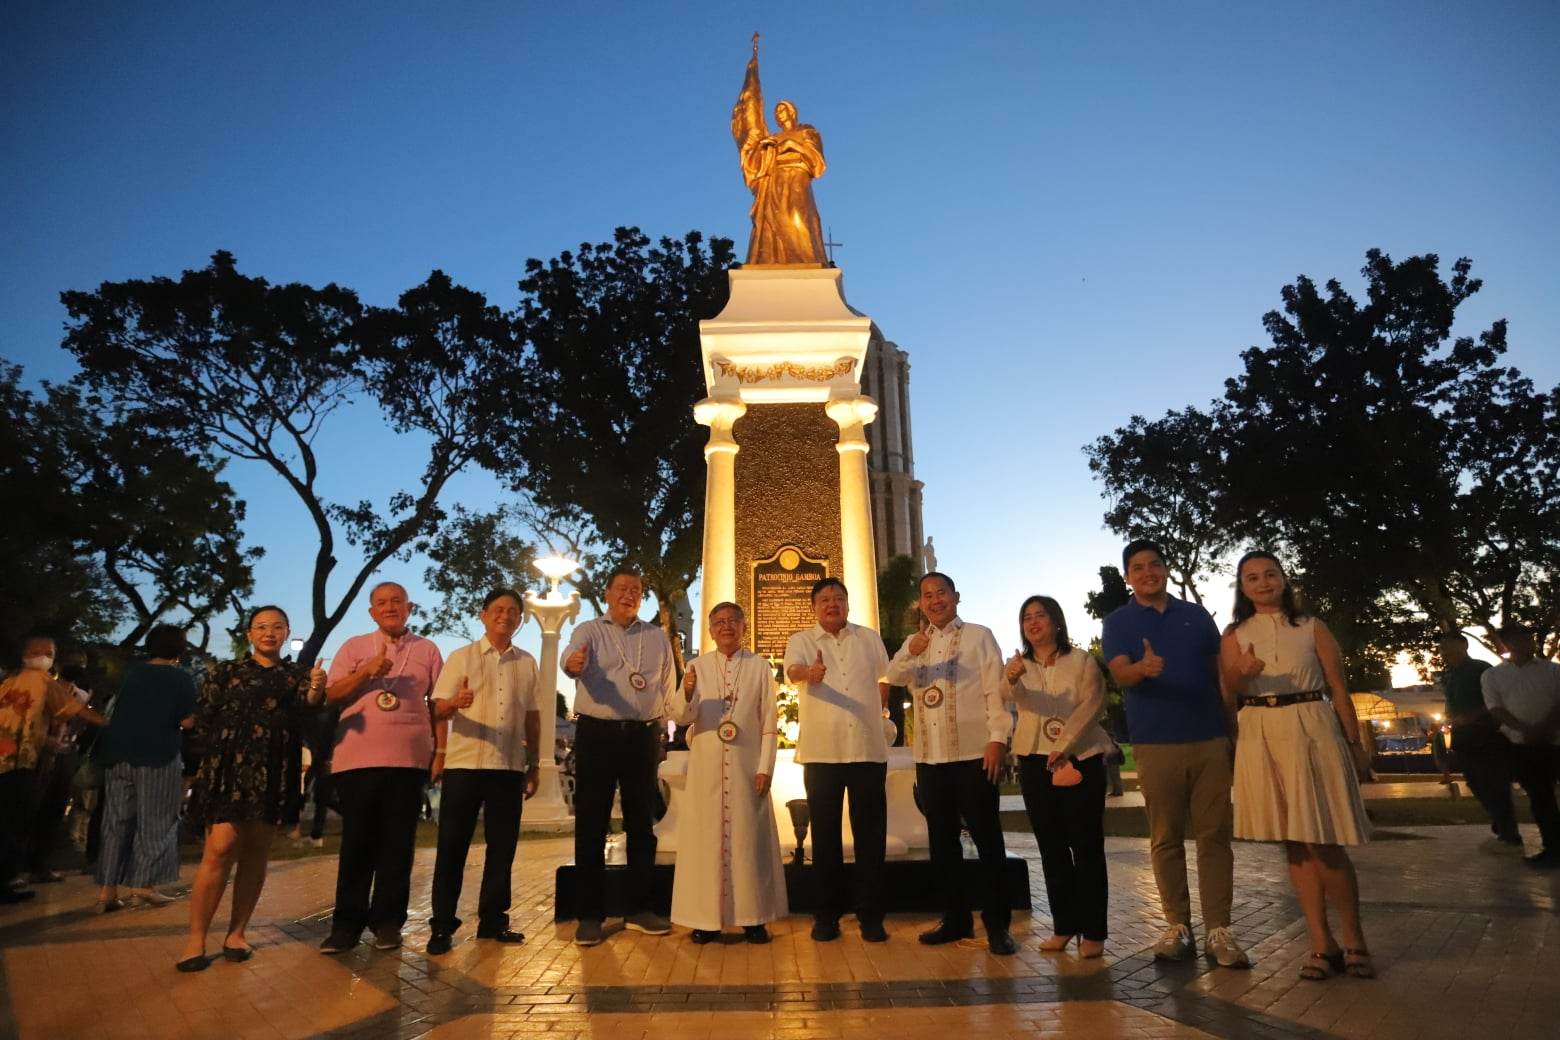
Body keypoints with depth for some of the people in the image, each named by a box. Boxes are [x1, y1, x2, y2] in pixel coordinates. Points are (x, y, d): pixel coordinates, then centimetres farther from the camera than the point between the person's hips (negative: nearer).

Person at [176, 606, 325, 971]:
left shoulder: (299, 674, 12)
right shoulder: (225, 671, 11)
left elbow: (304, 721, -3)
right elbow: (203, 719, 8)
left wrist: (316, 692, -22)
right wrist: (219, 752, -5)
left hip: (272, 774, 2)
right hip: (228, 769, -1)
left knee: (255, 852, 6)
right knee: (221, 848, -10)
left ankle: (236, 933, 16)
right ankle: (196, 938, 2)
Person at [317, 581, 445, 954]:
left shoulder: (427, 649, 9)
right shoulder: (354, 647, 10)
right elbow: (331, 695, 2)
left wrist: (440, 750, 4)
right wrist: (367, 671, -14)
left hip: (408, 758, 0)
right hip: (357, 757, 0)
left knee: (397, 842, 4)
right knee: (357, 841, 5)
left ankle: (388, 920, 14)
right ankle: (348, 921, 15)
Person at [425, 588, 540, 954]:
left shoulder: (527, 663, 9)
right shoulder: (461, 657, 1)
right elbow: (438, 709, -5)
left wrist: (534, 764, 12)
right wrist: (455, 702, -28)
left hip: (510, 767, 3)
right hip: (464, 763, -3)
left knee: (502, 847, 9)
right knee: (452, 846, 3)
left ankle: (493, 920, 21)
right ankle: (442, 924, 15)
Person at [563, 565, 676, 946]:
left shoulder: (657, 637, 10)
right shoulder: (589, 631, 1)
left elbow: (668, 688, 12)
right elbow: (572, 660, -21)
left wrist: (659, 729, 3)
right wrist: (572, 663, -44)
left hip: (643, 735, 3)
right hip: (597, 734, -2)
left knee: (642, 822, 9)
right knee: (591, 824, 2)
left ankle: (638, 907, 22)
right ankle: (590, 914, 14)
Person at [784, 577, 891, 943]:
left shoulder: (870, 639, 9)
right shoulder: (801, 640, 1)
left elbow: (884, 679, 22)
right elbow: (793, 670, -20)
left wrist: (879, 710, 10)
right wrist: (810, 673, -41)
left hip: (868, 749, 2)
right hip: (821, 752, -1)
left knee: (870, 833, 5)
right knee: (825, 833, 6)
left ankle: (871, 915, 17)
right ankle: (826, 914, 18)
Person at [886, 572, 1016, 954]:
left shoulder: (979, 635, 2)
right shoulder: (915, 642, 13)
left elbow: (995, 689, -4)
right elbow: (895, 676, -5)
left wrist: (998, 738, -15)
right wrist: (909, 654, -26)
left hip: (974, 752, -4)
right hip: (929, 756, 4)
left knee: (987, 838, 0)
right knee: (942, 840, 11)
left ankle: (996, 924, 11)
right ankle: (956, 919, 23)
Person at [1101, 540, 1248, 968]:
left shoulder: (1197, 616, 11)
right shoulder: (1119, 622, 2)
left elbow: (1221, 672, 14)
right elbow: (1120, 674, -12)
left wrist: (1233, 728, 8)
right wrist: (1143, 668, -35)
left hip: (1210, 739, 2)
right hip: (1156, 744, -2)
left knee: (1214, 835, 2)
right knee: (1166, 839, 4)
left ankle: (1219, 930, 9)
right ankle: (1178, 926, 14)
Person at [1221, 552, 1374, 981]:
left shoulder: (1311, 628, 7)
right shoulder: (1234, 636, 8)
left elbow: (1338, 688, 7)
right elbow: (1227, 697, 4)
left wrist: (1356, 743, 4)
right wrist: (1241, 675, -17)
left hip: (1312, 730, -1)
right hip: (1261, 736, 2)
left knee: (1324, 843, -3)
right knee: (1294, 844, 6)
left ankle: (1354, 940, 17)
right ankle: (1322, 944, 15)